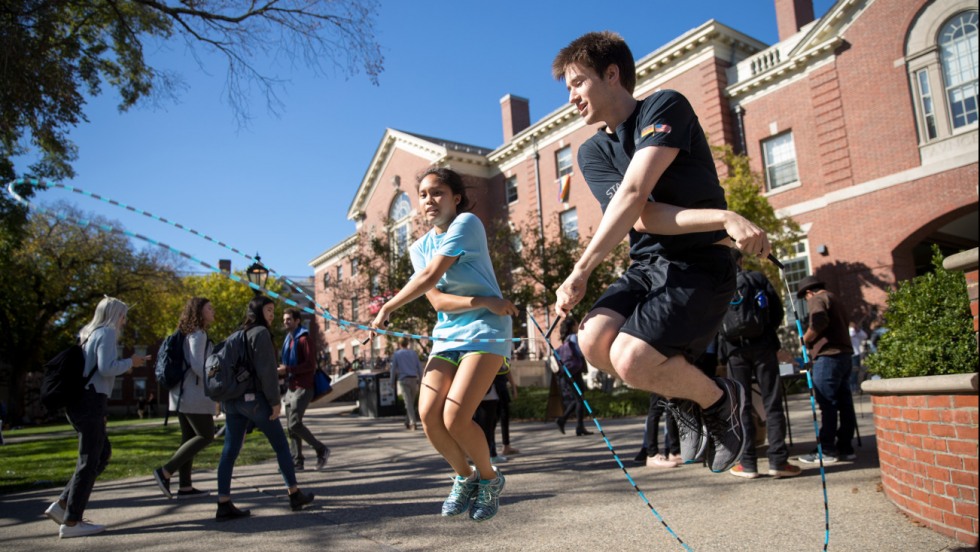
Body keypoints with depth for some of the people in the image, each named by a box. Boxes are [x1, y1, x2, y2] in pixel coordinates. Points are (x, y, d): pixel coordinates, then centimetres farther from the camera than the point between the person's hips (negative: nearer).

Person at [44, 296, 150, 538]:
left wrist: (123, 367, 20)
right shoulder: (107, 333, -8)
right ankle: (71, 522, -2)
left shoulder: (87, 333, 19)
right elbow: (106, 368, -19)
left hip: (79, 400, 10)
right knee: (90, 460, -5)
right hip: (91, 400, -10)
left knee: (103, 454, 15)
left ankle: (63, 505, 14)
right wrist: (130, 362, -5)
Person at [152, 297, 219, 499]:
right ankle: (165, 471, -7)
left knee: (189, 437, 10)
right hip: (195, 394, -10)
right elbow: (197, 365, -20)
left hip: (183, 393, 10)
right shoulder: (198, 334, -12)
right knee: (206, 436, -5)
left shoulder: (188, 334, 16)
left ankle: (185, 486, 11)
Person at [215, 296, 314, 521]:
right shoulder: (260, 333, -9)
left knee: (230, 451, 3)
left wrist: (226, 399, 17)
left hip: (232, 399, 7)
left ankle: (224, 504, 0)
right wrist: (275, 401, -12)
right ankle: (295, 495, 15)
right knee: (281, 445, 6)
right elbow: (266, 370, -16)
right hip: (255, 398, -7)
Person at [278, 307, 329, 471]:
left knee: (294, 423, -13)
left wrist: (287, 369, -22)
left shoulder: (304, 338, -9)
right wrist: (281, 372, 3)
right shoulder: (288, 339, 16)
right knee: (290, 426, 8)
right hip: (291, 387, 9)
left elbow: (310, 364, -17)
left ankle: (321, 450, 1)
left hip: (302, 387, -9)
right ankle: (296, 460, 14)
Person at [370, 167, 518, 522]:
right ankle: (465, 477, 17)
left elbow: (430, 277, -15)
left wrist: (388, 307, -6)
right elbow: (437, 300, -3)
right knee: (428, 415, -11)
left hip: (485, 332, -6)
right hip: (447, 336, 6)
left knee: (454, 418, -17)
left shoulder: (466, 223, -7)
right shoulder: (420, 247, 11)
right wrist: (481, 302, -19)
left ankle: (490, 478, 13)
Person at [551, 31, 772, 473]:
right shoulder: (592, 152, 8)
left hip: (698, 266, -5)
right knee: (593, 341, -21)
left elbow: (633, 194, -21)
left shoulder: (665, 107, -7)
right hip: (645, 267, 6)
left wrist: (581, 271, -24)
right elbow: (642, 219, -9)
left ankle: (719, 399, 8)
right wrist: (723, 219, -23)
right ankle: (683, 398, 9)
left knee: (630, 359, -25)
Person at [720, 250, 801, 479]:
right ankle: (778, 460, 1)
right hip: (763, 346, 0)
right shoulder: (758, 278, 6)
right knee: (772, 402, 3)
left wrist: (727, 339, 10)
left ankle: (747, 463, 5)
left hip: (735, 350, 0)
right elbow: (778, 309, 3)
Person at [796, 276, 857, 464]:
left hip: (828, 356, -9)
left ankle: (827, 450, -3)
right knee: (844, 402, 10)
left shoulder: (817, 300, -5)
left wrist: (806, 338, -8)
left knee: (827, 405, -6)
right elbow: (843, 324, 22)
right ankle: (845, 447, 15)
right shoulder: (833, 298, 23)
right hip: (844, 353, 9)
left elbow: (819, 322, -23)